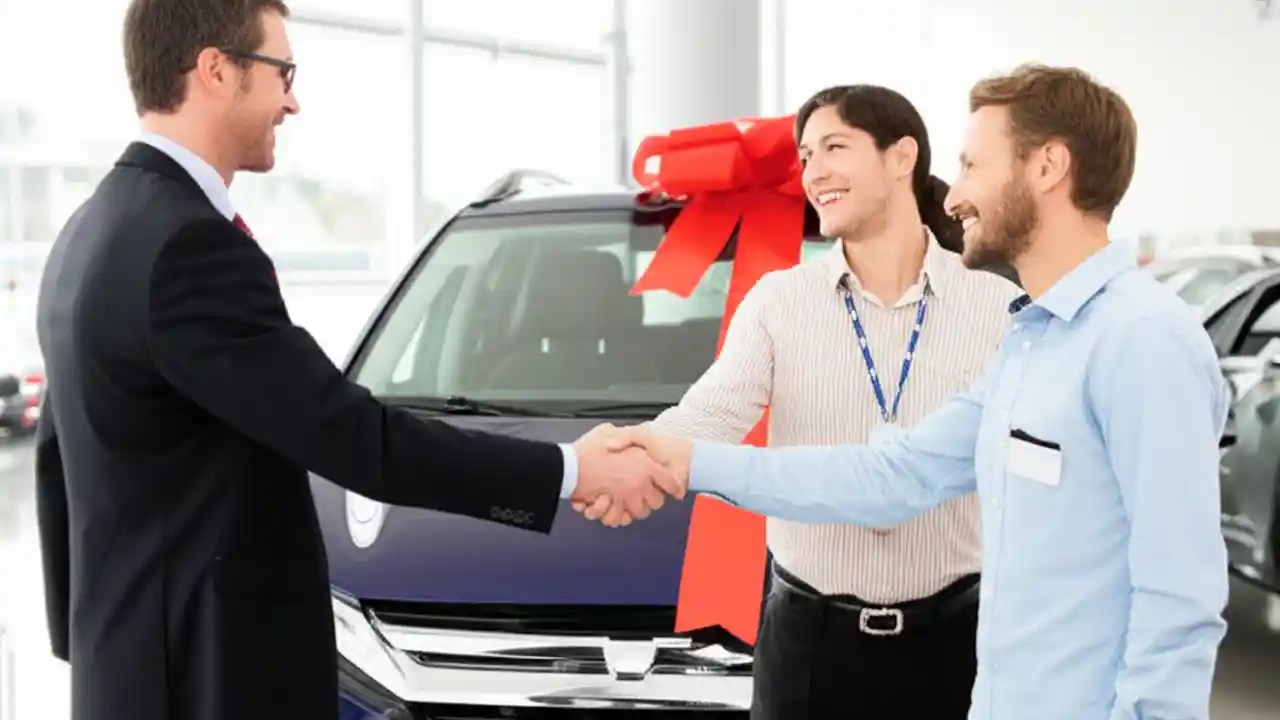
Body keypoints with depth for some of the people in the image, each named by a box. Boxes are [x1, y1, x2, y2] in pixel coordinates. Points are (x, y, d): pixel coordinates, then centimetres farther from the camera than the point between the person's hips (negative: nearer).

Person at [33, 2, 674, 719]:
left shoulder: (93, 233, 11)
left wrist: (79, 631, 28)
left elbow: (59, 455, 19)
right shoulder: (190, 246, -21)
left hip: (137, 660, 10)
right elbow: (355, 439, -23)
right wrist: (572, 470, -16)